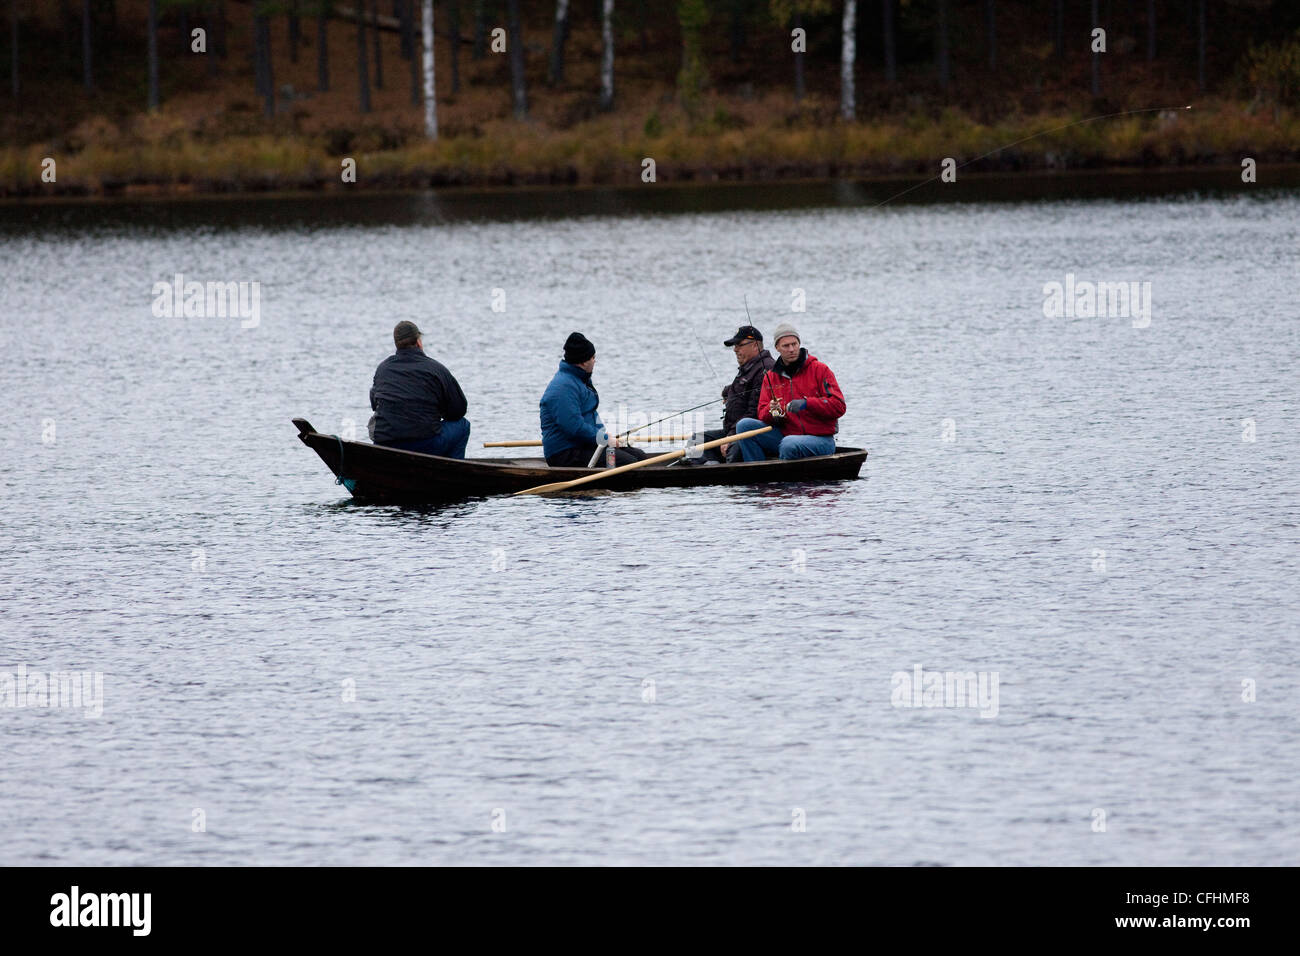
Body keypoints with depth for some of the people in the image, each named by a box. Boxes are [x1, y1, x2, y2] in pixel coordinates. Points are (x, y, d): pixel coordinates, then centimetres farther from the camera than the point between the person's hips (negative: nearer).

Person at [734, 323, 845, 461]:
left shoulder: (820, 370, -3)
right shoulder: (771, 377, 12)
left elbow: (839, 406, -10)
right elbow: (762, 413, 10)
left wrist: (806, 403, -22)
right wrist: (772, 411, -15)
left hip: (820, 439, -5)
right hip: (785, 435, 5)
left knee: (789, 444, -38)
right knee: (744, 425, -10)